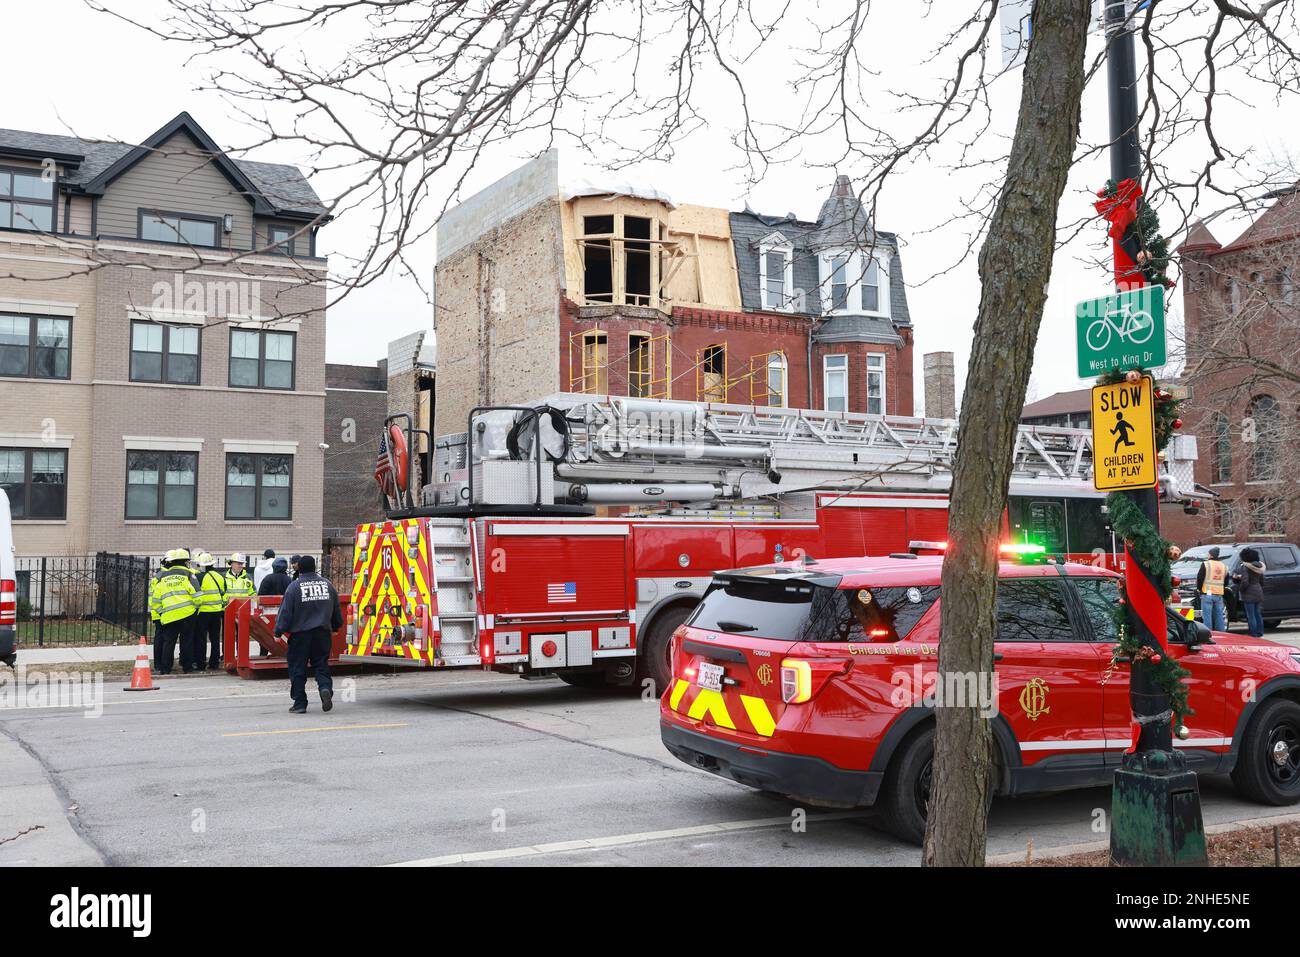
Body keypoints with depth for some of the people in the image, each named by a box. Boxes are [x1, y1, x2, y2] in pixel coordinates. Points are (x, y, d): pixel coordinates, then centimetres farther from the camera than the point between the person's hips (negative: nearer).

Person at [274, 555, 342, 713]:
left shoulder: (295, 586, -6)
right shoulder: (327, 584, 7)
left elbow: (285, 612, -7)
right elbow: (337, 611, 17)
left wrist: (279, 632, 0)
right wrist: (335, 627, 31)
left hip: (300, 634, -3)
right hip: (323, 633, 3)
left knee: (298, 669, 5)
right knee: (321, 665, 10)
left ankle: (299, 703, 7)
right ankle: (326, 688, -17)